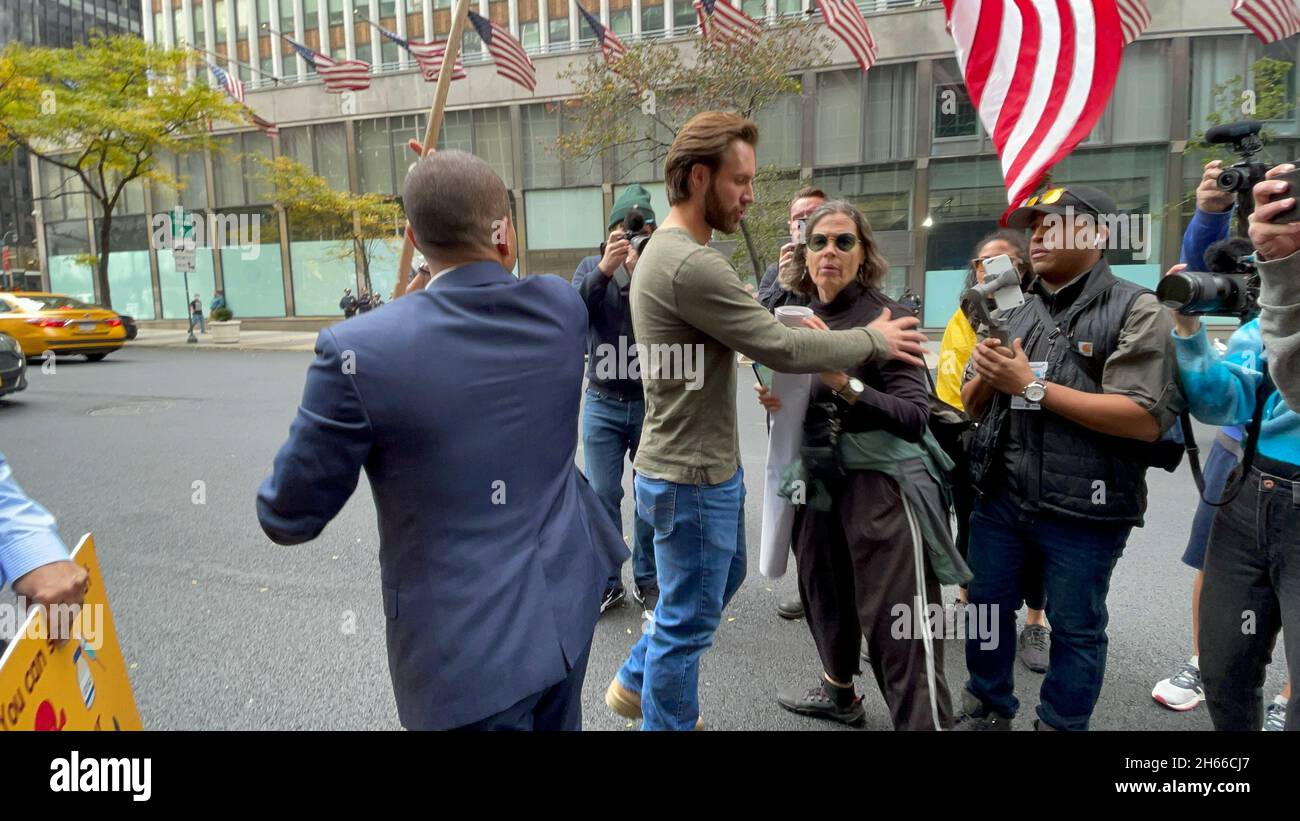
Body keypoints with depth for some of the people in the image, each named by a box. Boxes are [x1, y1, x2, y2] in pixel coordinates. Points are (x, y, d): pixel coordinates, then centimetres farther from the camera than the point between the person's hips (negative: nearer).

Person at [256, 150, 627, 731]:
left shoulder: (359, 351, -22)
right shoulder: (562, 307, -8)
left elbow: (289, 518, -10)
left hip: (467, 645, -5)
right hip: (566, 604, 5)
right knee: (557, 723, 27)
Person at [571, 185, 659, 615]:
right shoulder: (591, 267, 4)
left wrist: (642, 269, -23)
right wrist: (605, 270, -24)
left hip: (653, 403, -1)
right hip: (603, 403, 2)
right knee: (601, 495, 5)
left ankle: (647, 580, 26)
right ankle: (606, 581, 21)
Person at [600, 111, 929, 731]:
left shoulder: (669, 250, 10)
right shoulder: (691, 263, -25)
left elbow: (748, 331, 12)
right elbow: (781, 348, -22)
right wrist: (874, 340, -8)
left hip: (708, 463, 11)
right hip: (692, 476, -11)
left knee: (719, 582, 27)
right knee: (689, 619, 7)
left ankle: (636, 683, 42)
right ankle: (668, 722, 28)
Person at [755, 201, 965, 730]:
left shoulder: (887, 316, -12)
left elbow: (914, 418, -21)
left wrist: (845, 383, -32)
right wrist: (774, 401, -4)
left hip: (883, 479, -6)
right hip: (818, 473, 6)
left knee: (898, 625, -7)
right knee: (825, 590, 19)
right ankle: (838, 692, 41)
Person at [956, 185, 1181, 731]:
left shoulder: (1136, 310, -7)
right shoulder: (1015, 313, 12)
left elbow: (1146, 418, -19)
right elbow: (972, 405, 15)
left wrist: (1031, 386, -18)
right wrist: (986, 375, -9)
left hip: (1083, 510, -5)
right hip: (1000, 497, 6)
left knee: (1075, 627, 9)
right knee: (986, 605, 15)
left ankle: (1061, 725, 29)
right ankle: (987, 711, 35)